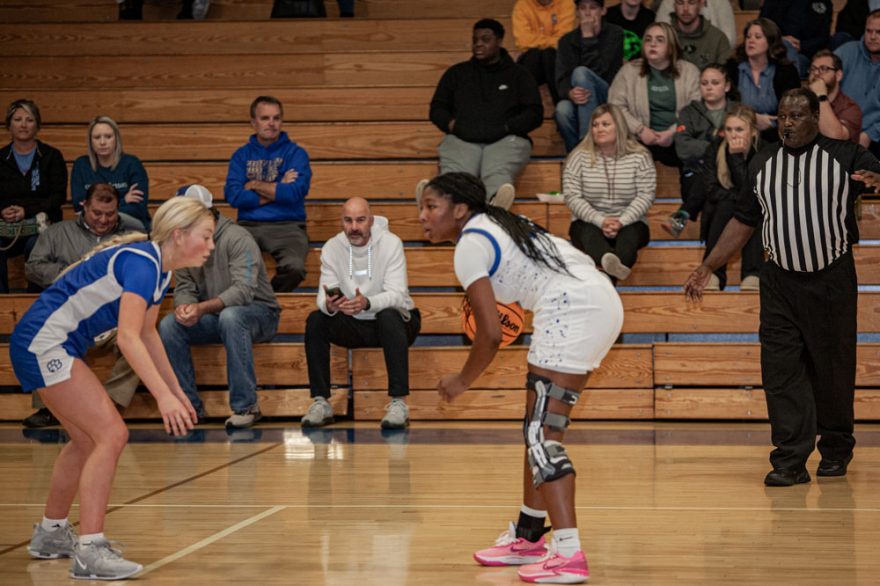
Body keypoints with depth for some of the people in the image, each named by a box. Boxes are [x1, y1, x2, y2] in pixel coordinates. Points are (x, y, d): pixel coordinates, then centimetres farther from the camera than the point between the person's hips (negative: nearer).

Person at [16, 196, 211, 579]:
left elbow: (146, 334, 23)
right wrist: (163, 396, -40)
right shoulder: (141, 263, -21)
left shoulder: (160, 269, 8)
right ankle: (89, 552, -18)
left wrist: (176, 390, 23)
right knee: (111, 434, -15)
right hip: (41, 343, -10)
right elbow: (128, 337, -33)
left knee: (87, 439, 21)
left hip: (57, 347, 10)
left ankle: (50, 534, 37)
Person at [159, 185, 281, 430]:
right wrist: (184, 306, -24)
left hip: (258, 312, -6)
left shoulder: (237, 238, -18)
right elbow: (184, 287, 2)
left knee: (230, 316, -40)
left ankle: (246, 406, -32)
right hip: (214, 319, 6)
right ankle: (190, 405, -13)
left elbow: (243, 290, -27)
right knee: (168, 325, -19)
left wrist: (203, 308, -39)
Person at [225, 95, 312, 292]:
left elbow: (295, 193, -9)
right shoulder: (241, 155, 15)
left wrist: (256, 185, 0)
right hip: (248, 226, 1)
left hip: (287, 226, -1)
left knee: (294, 267, -33)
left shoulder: (295, 153, 8)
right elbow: (233, 196, -1)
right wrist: (277, 190, -3)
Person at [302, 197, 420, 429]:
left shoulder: (391, 243, -14)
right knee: (315, 320, -21)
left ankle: (399, 402, -37)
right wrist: (329, 305, -38)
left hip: (393, 321, -3)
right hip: (353, 325, 3)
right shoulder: (332, 248, -5)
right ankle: (321, 402, -18)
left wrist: (367, 303, -46)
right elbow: (325, 297, -11)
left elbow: (397, 294, -24)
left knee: (388, 316, -37)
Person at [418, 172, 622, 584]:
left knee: (543, 437, -12)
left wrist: (462, 381, 5)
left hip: (573, 311, -10)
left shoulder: (469, 246, -5)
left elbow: (490, 333, -9)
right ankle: (528, 537, 27)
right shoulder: (496, 223, 22)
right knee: (539, 429, 18)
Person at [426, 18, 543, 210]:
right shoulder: (456, 73, 29)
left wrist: (507, 128, -3)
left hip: (505, 140, -1)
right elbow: (437, 108, 27)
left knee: (498, 173, -39)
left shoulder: (518, 75, 24)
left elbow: (535, 114, 15)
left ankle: (496, 204, -72)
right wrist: (450, 124, 4)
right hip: (461, 140, 1)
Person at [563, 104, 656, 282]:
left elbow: (646, 195, -4)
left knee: (630, 235, -35)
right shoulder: (579, 157, 4)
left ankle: (609, 279, -66)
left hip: (629, 223, 0)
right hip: (589, 222, 0)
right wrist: (600, 221, -18)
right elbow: (572, 197, -4)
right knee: (589, 234, -35)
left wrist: (622, 222, -20)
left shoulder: (640, 156, 4)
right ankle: (609, 261, -72)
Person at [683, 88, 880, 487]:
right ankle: (790, 461, -6)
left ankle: (836, 450, 23)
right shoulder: (762, 164, 11)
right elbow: (743, 222, 16)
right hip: (780, 282, 3)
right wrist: (707, 268, 12)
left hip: (832, 279, -3)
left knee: (833, 370, 5)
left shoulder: (844, 157, 0)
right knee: (780, 369, -6)